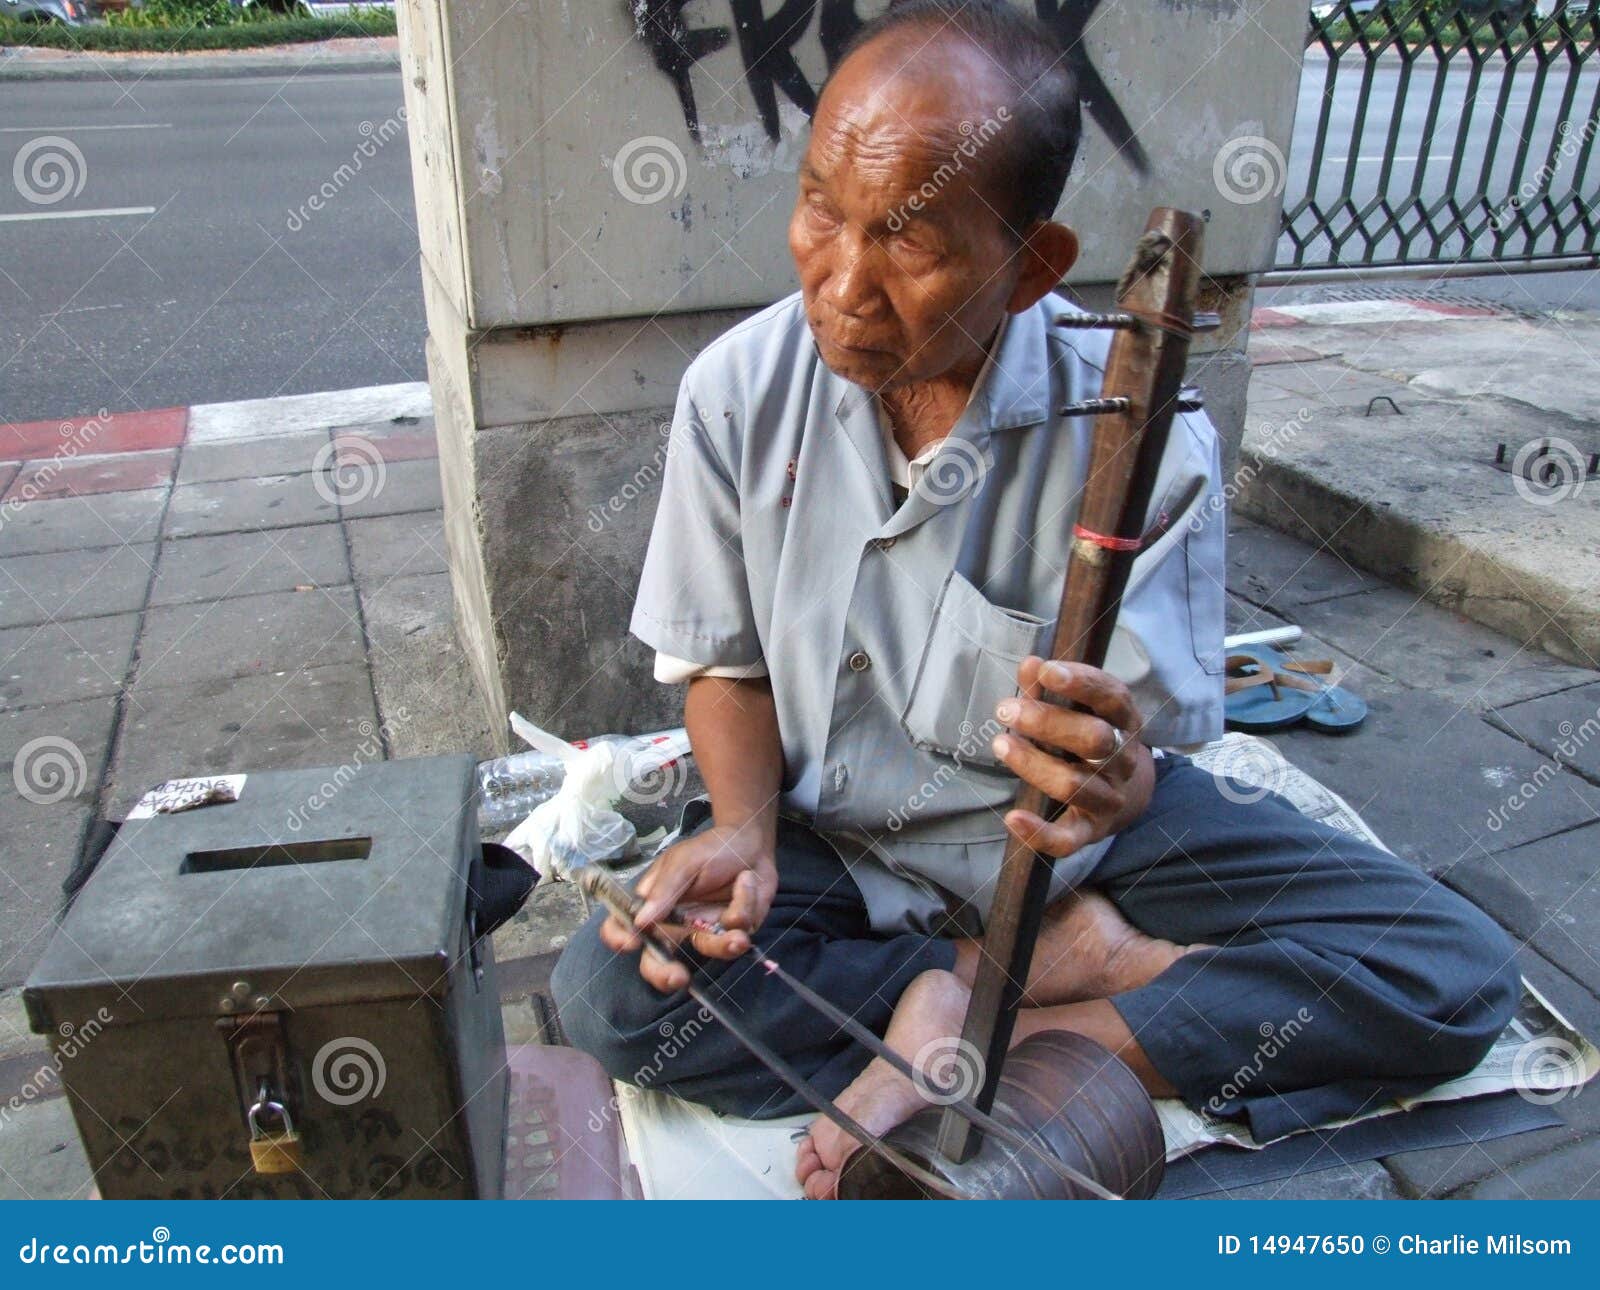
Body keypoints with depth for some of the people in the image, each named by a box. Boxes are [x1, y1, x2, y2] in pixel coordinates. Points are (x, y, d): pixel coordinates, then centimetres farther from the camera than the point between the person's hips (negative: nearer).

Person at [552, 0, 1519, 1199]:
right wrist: (745, 829, -21)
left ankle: (971, 1057, -14)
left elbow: (1150, 757, -16)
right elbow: (726, 664, -1)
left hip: (1069, 833, 0)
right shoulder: (738, 391, -14)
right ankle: (1081, 960, -12)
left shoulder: (1142, 432, -21)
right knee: (609, 990, -24)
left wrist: (1117, 779, -40)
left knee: (1461, 974, -14)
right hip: (831, 830, 1)